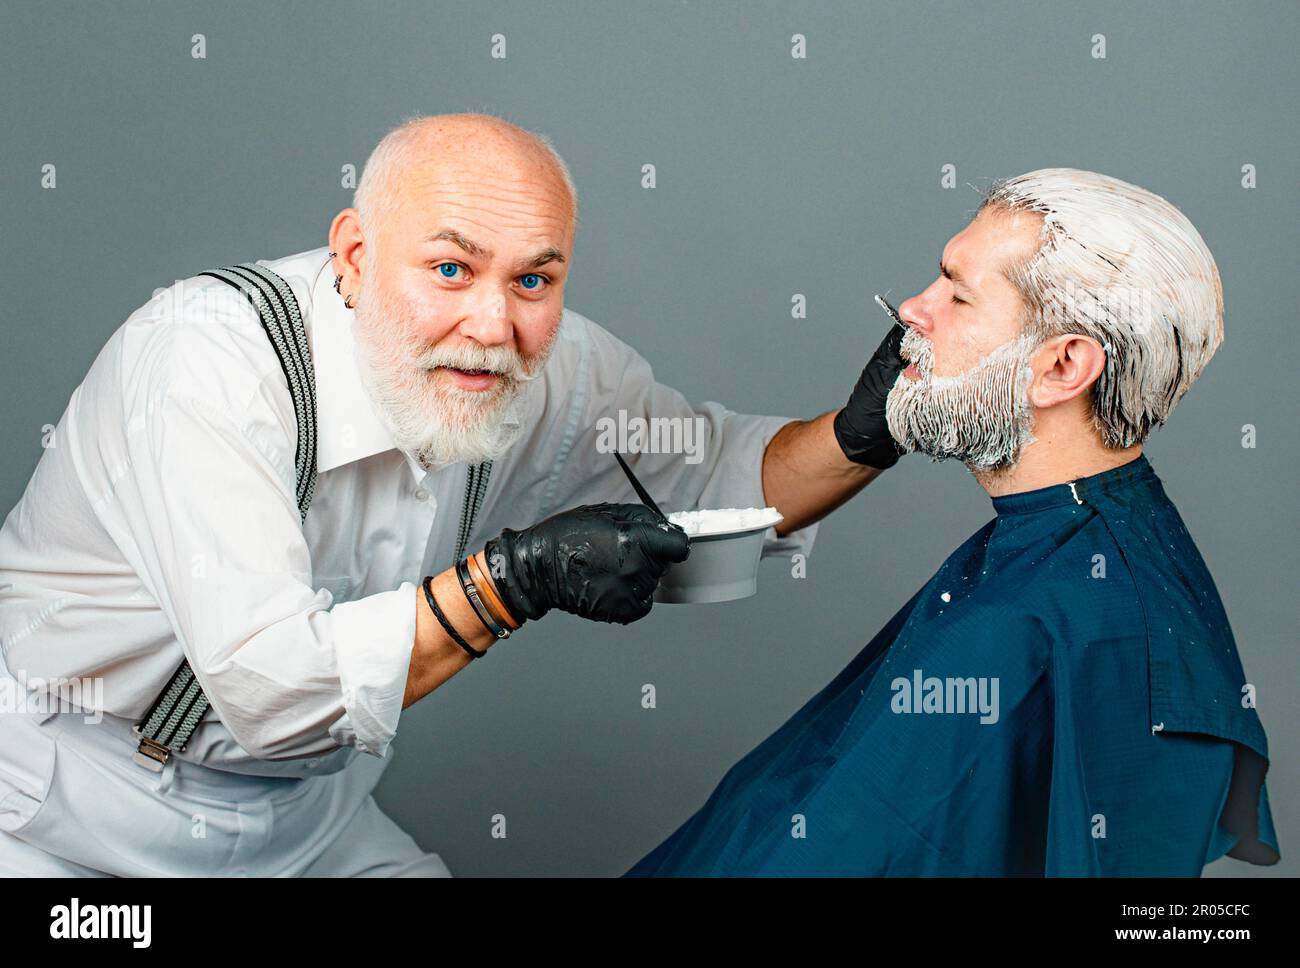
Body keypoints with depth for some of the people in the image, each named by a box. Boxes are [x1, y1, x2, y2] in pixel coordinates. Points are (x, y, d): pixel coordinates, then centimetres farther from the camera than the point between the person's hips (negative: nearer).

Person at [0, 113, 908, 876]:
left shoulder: (557, 369, -12)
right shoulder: (212, 354, -30)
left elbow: (716, 469, 5)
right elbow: (266, 686, -37)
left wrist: (860, 436, -15)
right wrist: (519, 577, -38)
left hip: (305, 819, 4)